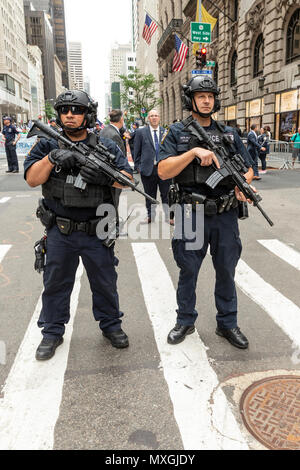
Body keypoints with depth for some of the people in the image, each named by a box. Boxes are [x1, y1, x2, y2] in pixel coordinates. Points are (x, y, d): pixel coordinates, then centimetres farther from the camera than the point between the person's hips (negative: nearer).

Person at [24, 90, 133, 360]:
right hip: (59, 233, 1)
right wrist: (51, 158, -20)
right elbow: (32, 179, -5)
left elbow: (127, 178, -4)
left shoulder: (106, 147, 3)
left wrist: (104, 176, -23)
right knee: (55, 283, 12)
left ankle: (111, 325, 33)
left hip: (97, 232, 0)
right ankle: (52, 332, 30)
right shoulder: (47, 145, 4)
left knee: (105, 282, 12)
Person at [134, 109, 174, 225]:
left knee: (166, 194, 4)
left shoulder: (166, 132, 8)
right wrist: (138, 166, 1)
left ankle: (168, 217, 15)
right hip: (148, 169, -1)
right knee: (150, 195, 9)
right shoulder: (141, 132, 5)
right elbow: (137, 151, 6)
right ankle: (150, 216, 23)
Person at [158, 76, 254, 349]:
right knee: (188, 270, 10)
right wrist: (194, 151, -21)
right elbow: (163, 171, -11)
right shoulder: (177, 133, 2)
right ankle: (185, 321, 29)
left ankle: (227, 324, 29)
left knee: (226, 270, 12)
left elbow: (248, 169, 13)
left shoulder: (229, 134, 11)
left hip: (226, 216, 3)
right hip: (191, 214, -2)